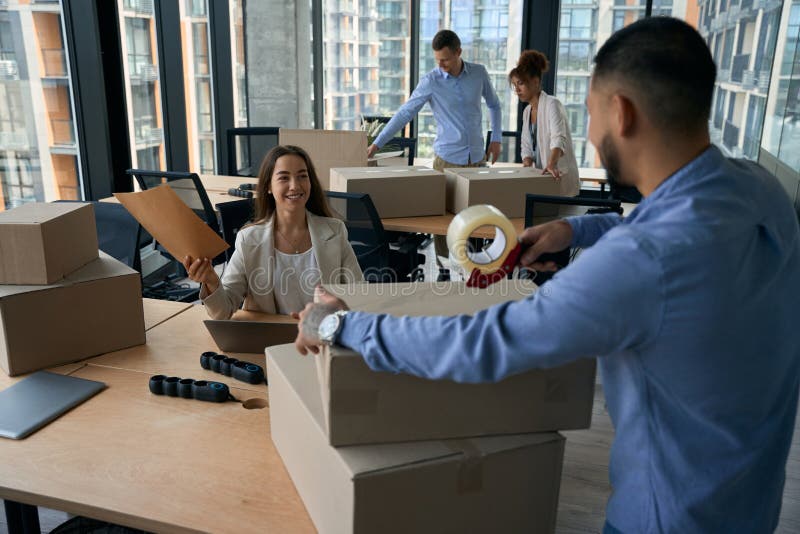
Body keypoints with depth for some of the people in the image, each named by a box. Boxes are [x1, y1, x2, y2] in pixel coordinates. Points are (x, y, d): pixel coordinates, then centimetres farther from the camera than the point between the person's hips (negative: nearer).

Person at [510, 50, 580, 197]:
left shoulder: (552, 104, -11)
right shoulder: (527, 111, 13)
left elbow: (559, 138, -27)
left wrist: (552, 164, -45)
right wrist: (526, 167, -6)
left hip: (559, 180, -7)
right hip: (541, 179, 7)